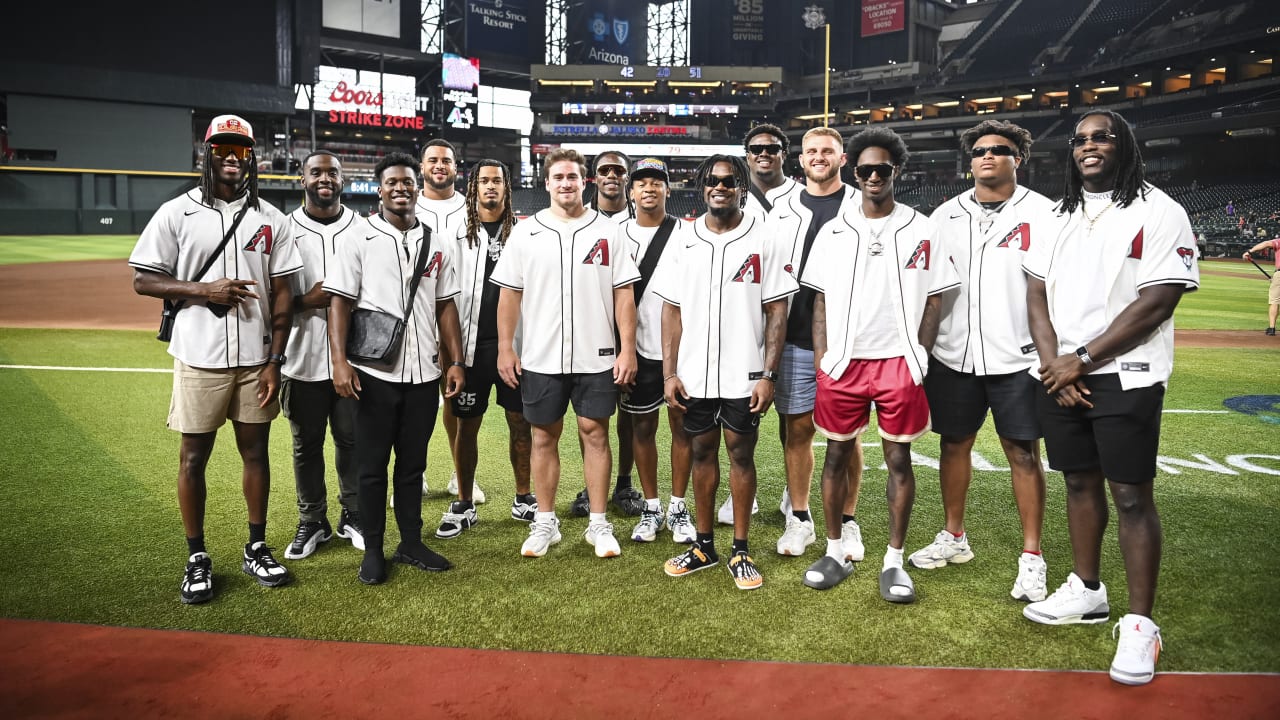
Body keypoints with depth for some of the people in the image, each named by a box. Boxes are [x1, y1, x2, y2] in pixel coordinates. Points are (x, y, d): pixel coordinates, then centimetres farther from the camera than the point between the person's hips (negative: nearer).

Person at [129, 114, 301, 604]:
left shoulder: (271, 219, 6)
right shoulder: (177, 213, 0)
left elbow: (281, 294, 4)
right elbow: (143, 281, 0)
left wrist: (275, 361, -2)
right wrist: (203, 290, -15)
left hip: (256, 360, 2)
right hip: (200, 359, -2)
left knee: (256, 451, 10)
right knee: (194, 456, 5)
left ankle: (256, 549, 24)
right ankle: (197, 558, 20)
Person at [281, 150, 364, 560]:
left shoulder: (363, 229, 6)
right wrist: (305, 301, -14)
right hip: (303, 358, 0)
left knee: (353, 439, 9)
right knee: (306, 443, 8)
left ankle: (353, 516, 25)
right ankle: (312, 522, 23)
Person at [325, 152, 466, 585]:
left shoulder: (436, 245, 10)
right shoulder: (359, 241, -1)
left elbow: (446, 307, 12)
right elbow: (340, 302, -5)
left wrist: (456, 362, 6)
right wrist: (340, 361, -15)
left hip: (424, 373, 3)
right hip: (375, 373, -3)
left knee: (413, 463, 12)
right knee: (372, 464, 5)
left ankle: (411, 543, 24)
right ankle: (373, 551, 17)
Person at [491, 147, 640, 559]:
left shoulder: (607, 231, 3)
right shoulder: (525, 233, 5)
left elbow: (623, 294, 2)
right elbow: (510, 294, 5)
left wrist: (627, 350, -5)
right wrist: (505, 349, -1)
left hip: (597, 356, -1)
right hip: (540, 358, 1)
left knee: (595, 432, 4)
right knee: (544, 436, 9)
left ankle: (599, 524, 15)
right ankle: (545, 523, 21)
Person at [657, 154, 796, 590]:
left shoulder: (763, 240, -3)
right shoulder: (685, 241, 6)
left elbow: (777, 313, -4)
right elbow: (672, 311, 6)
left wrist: (768, 375, -11)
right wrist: (669, 373, 0)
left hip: (743, 375, -3)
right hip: (694, 375, 3)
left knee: (741, 453, 4)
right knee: (702, 452, 11)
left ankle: (741, 551, 16)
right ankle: (704, 545, 24)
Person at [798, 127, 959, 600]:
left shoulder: (920, 231, 2)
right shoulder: (834, 231, 6)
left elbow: (934, 300, 4)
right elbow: (821, 299, 8)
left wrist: (919, 357, -4)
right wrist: (821, 358, 1)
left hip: (898, 362, -1)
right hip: (843, 363, 2)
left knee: (899, 460, 4)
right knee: (837, 455, 7)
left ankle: (894, 562, 15)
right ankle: (835, 553, 21)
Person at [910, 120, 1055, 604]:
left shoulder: (1043, 213, 0)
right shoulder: (946, 215, 9)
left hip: (1018, 359, -3)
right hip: (953, 356, 4)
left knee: (1023, 453, 1)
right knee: (954, 443, 11)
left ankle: (1032, 557, 12)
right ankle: (953, 538, 27)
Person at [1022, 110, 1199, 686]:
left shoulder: (1158, 212, -5)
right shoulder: (1058, 216, 13)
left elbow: (1157, 301, -14)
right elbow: (1036, 293, 8)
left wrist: (1082, 360, -15)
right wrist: (1053, 364, -6)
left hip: (1125, 378, -5)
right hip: (1058, 376, 6)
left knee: (1132, 496, -3)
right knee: (1080, 483, 14)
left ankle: (1140, 625, 6)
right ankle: (1086, 592, 29)